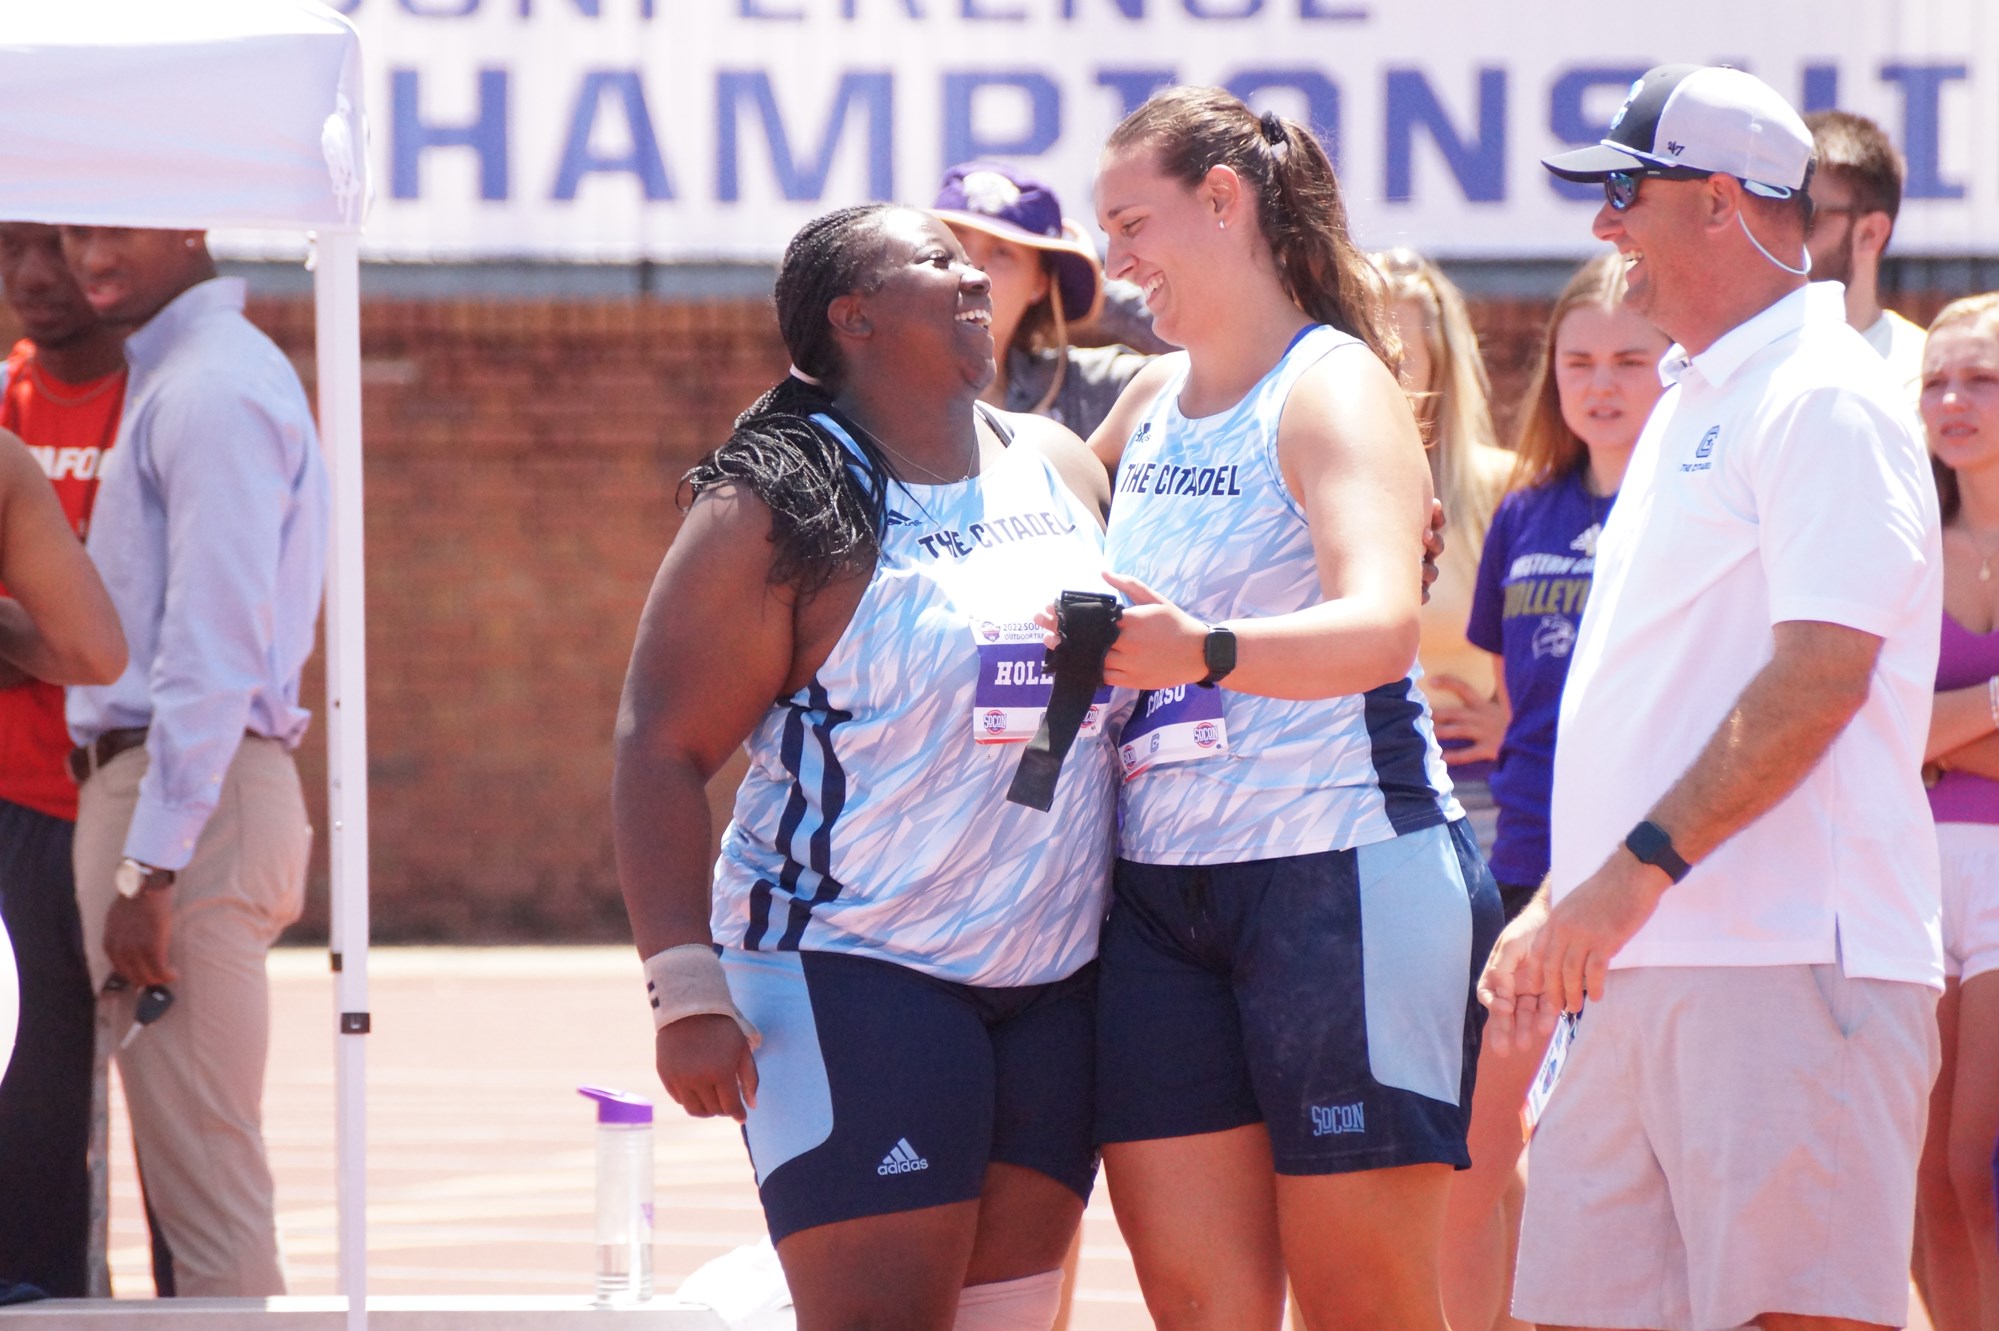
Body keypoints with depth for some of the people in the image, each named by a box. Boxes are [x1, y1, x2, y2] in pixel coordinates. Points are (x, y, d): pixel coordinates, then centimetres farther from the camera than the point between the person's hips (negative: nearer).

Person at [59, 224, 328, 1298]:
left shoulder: (210, 393, -14)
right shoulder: (172, 376, 19)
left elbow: (214, 651, -20)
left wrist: (151, 864, -21)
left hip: (185, 799, -11)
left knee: (202, 1167, -10)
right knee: (187, 1169, 13)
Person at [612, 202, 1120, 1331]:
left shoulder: (1061, 469, 13)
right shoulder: (778, 516, -7)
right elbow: (661, 750, -10)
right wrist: (685, 991, -17)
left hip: (1055, 984, 6)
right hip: (855, 982, -6)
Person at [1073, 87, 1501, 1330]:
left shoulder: (1333, 387, -9)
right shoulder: (1151, 403, 14)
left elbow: (1384, 626, -27)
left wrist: (1202, 650, -44)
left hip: (1342, 872, -7)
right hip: (1156, 891, 7)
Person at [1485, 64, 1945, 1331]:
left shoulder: (1825, 397, -7)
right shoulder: (1693, 406, 23)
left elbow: (1821, 674, -18)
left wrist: (1642, 866, -22)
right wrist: (1560, 909, 21)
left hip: (1786, 960, -10)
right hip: (1644, 966, 10)